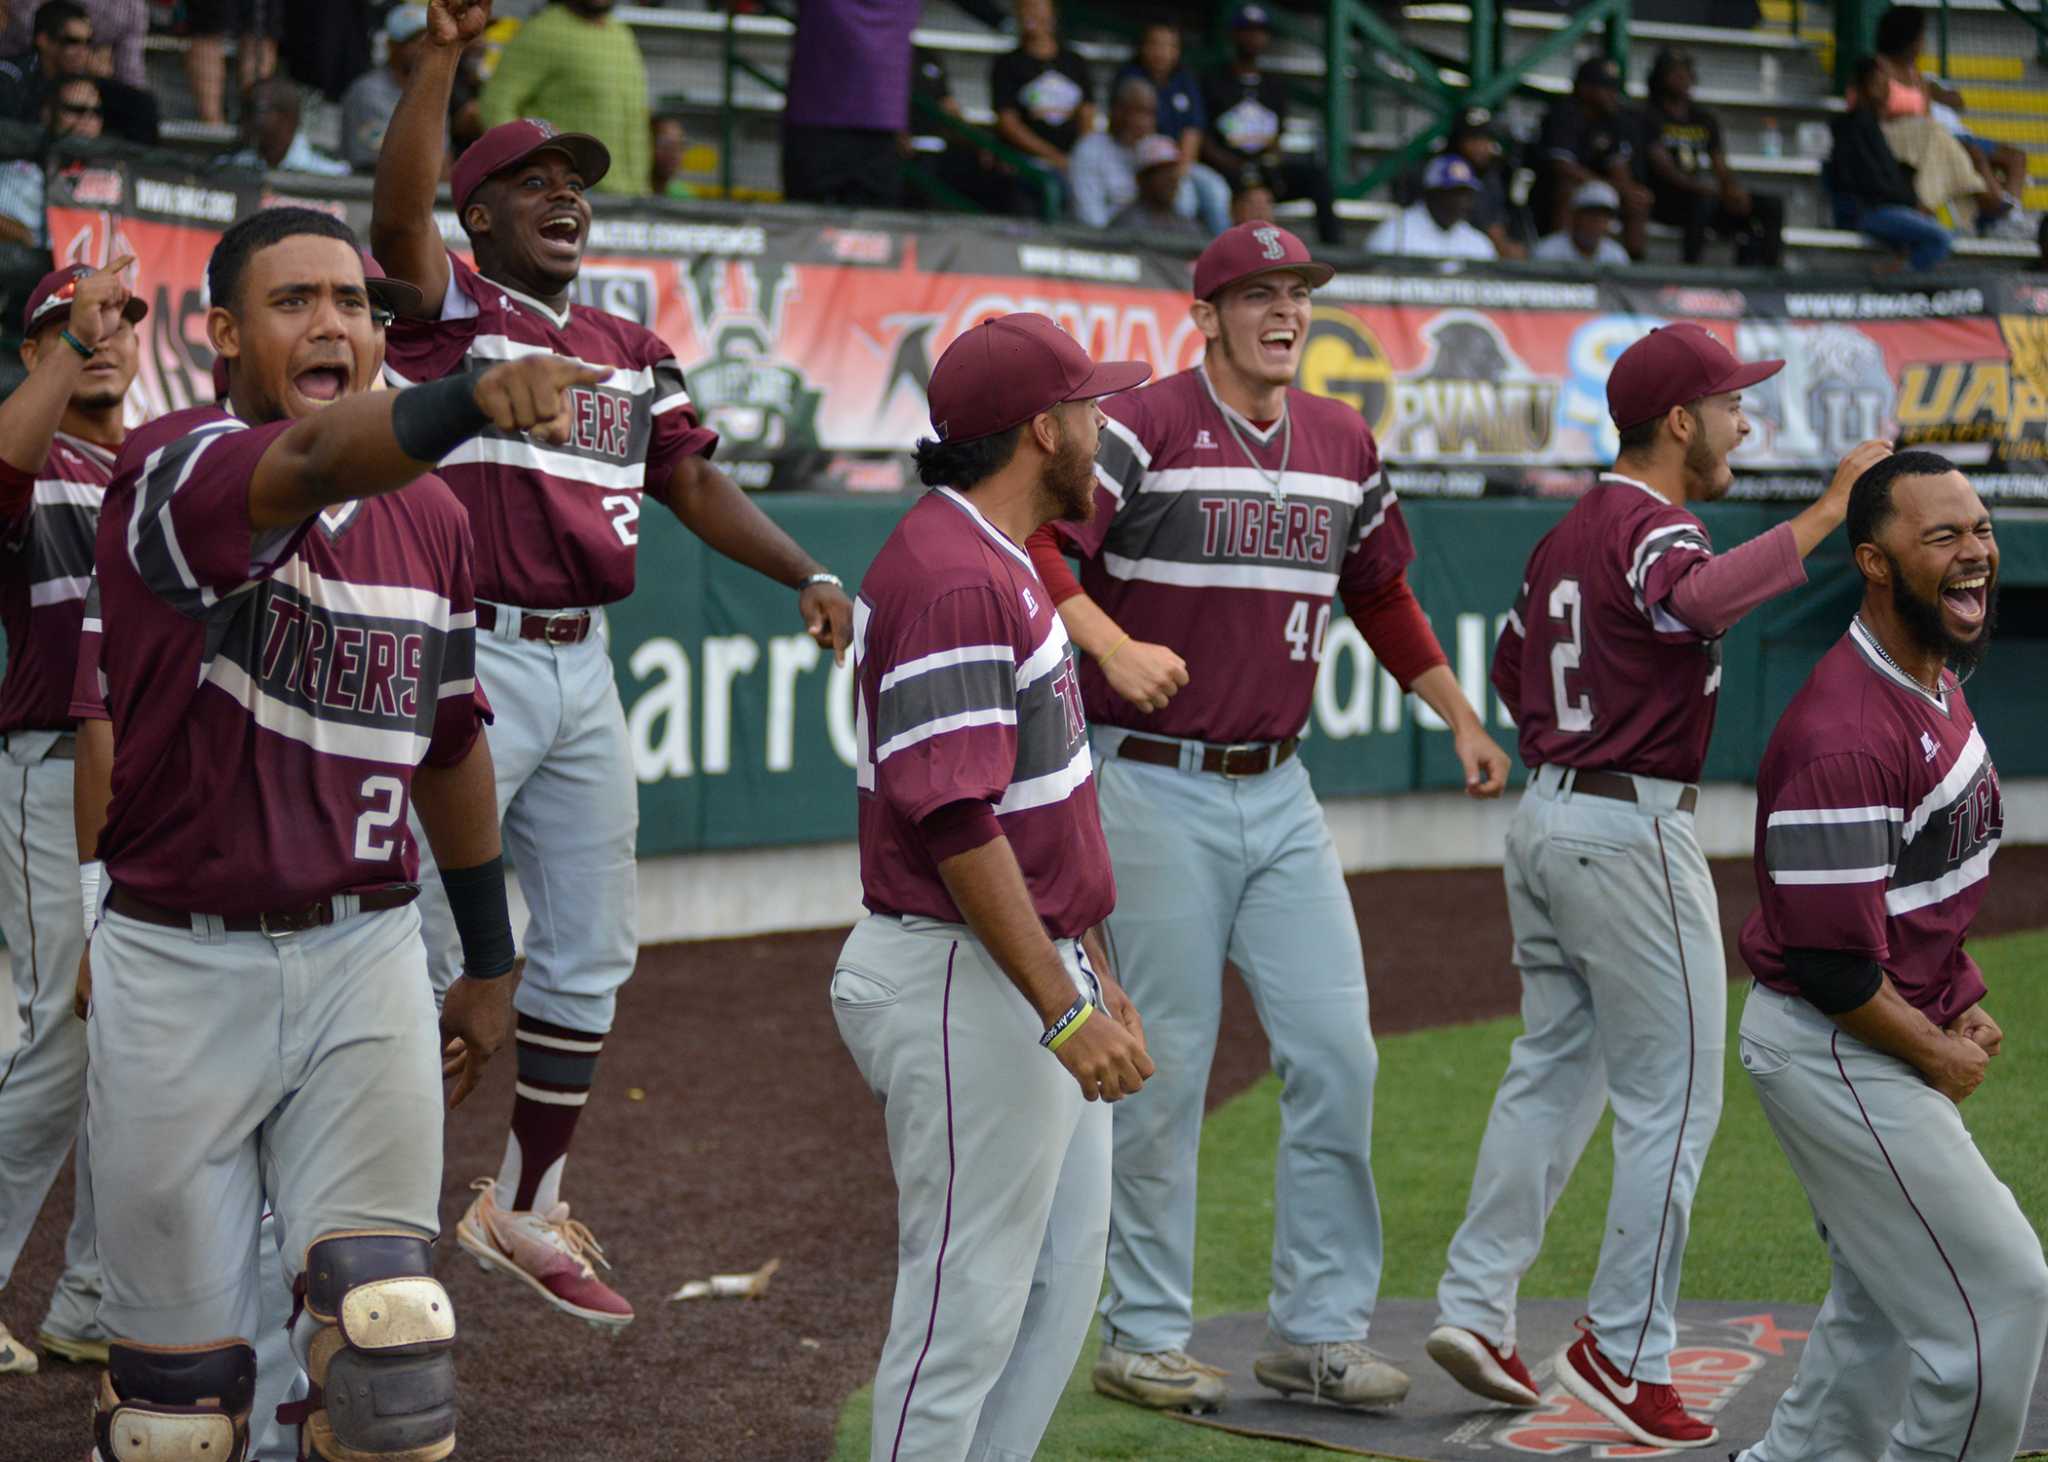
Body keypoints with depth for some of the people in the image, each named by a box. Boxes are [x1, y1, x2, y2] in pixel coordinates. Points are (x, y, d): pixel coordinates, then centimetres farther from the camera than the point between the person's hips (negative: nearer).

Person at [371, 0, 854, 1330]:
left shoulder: (631, 353, 16)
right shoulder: (448, 308, -4)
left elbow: (695, 483, 16)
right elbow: (398, 208, -23)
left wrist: (808, 575, 3)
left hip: (584, 670, 7)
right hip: (471, 659, -7)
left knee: (591, 951, 14)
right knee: (421, 945, -6)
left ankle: (528, 1209, 27)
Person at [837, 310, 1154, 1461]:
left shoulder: (1006, 563, 15)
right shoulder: (951, 578, -19)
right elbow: (956, 823, -25)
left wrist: (1095, 978, 21)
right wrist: (1065, 1011, -26)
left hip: (1042, 973, 11)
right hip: (968, 986, -11)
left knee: (1062, 1277, 17)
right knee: (968, 1301, -4)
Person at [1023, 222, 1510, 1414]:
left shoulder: (1343, 443, 10)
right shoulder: (1146, 427, -9)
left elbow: (1382, 590, 24)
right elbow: (1035, 543, -21)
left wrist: (1463, 720, 21)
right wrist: (1113, 643, -37)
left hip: (1280, 791, 6)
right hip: (1159, 789, -6)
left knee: (1337, 1053, 2)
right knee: (1167, 1068, -1)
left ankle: (1319, 1329, 12)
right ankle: (1146, 1339, 11)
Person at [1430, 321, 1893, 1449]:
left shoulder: (1570, 532, 13)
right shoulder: (1653, 528, -16)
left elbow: (1514, 668, 23)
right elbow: (1700, 599, -40)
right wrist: (1826, 512, -37)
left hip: (1545, 815, 9)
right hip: (1634, 830, -9)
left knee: (1555, 1073, 16)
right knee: (1673, 1100, -2)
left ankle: (1474, 1308, 15)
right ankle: (1624, 1354, 0)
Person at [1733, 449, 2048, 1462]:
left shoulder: (1939, 682, 7)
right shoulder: (1845, 735, -27)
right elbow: (1832, 960, -27)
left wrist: (1963, 999, 7)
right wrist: (1940, 1055, -13)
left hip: (1895, 1041, 10)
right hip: (1832, 1051, -10)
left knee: (1884, 1298, 21)